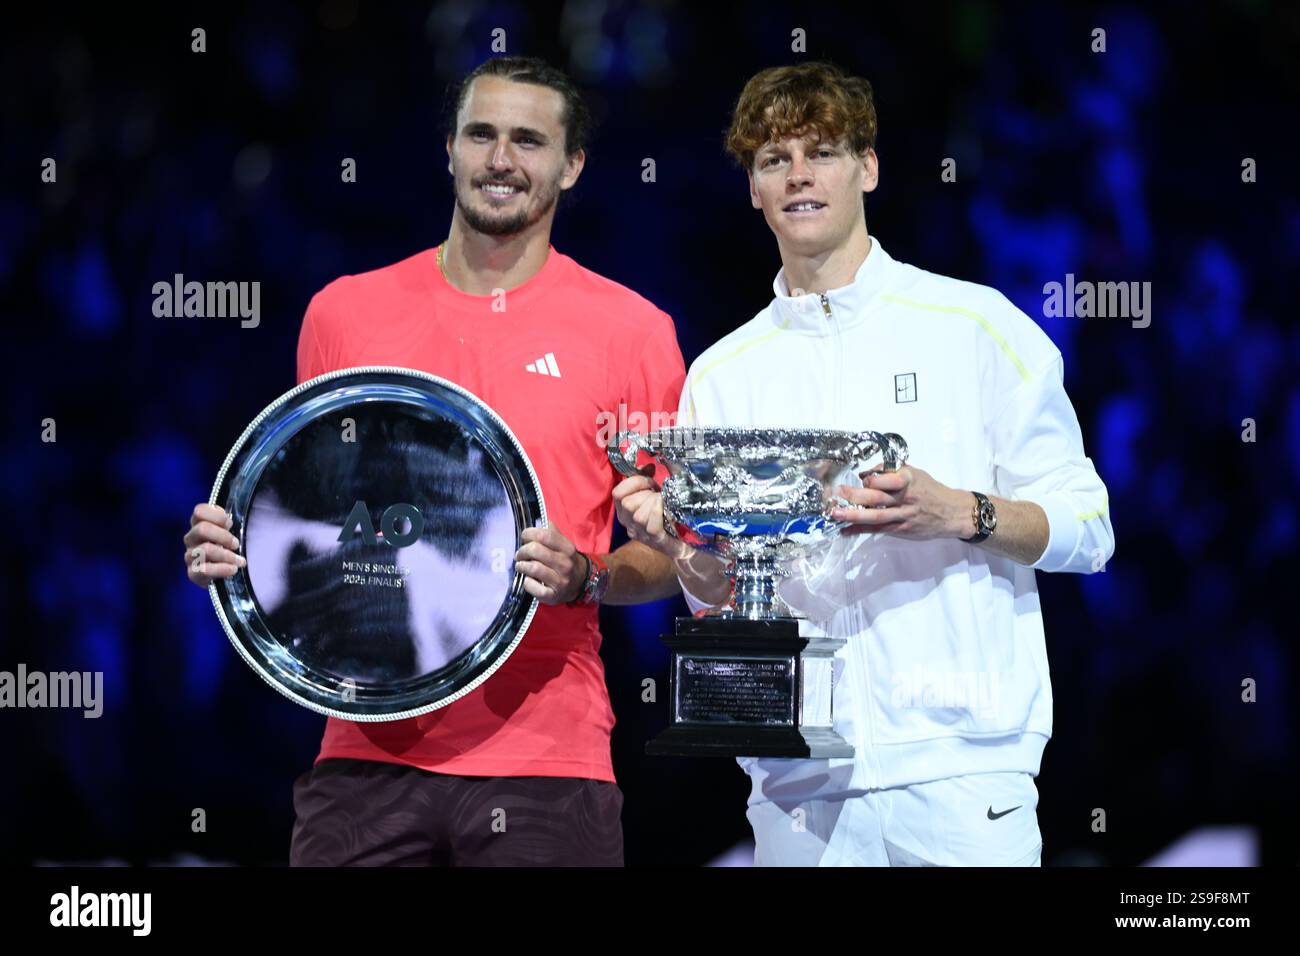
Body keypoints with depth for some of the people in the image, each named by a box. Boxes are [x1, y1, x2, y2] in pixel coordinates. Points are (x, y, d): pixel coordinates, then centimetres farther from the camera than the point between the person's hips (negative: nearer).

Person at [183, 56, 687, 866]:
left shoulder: (632, 329, 3)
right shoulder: (344, 313, 9)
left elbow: (673, 553, 6)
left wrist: (585, 579, -14)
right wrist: (234, 547, -1)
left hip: (544, 763, -2)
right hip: (369, 752, 2)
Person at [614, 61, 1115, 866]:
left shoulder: (976, 325, 4)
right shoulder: (722, 374, 13)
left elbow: (1086, 529, 1)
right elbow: (721, 597, 14)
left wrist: (959, 514, -16)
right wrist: (680, 545, -8)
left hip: (959, 765, -3)